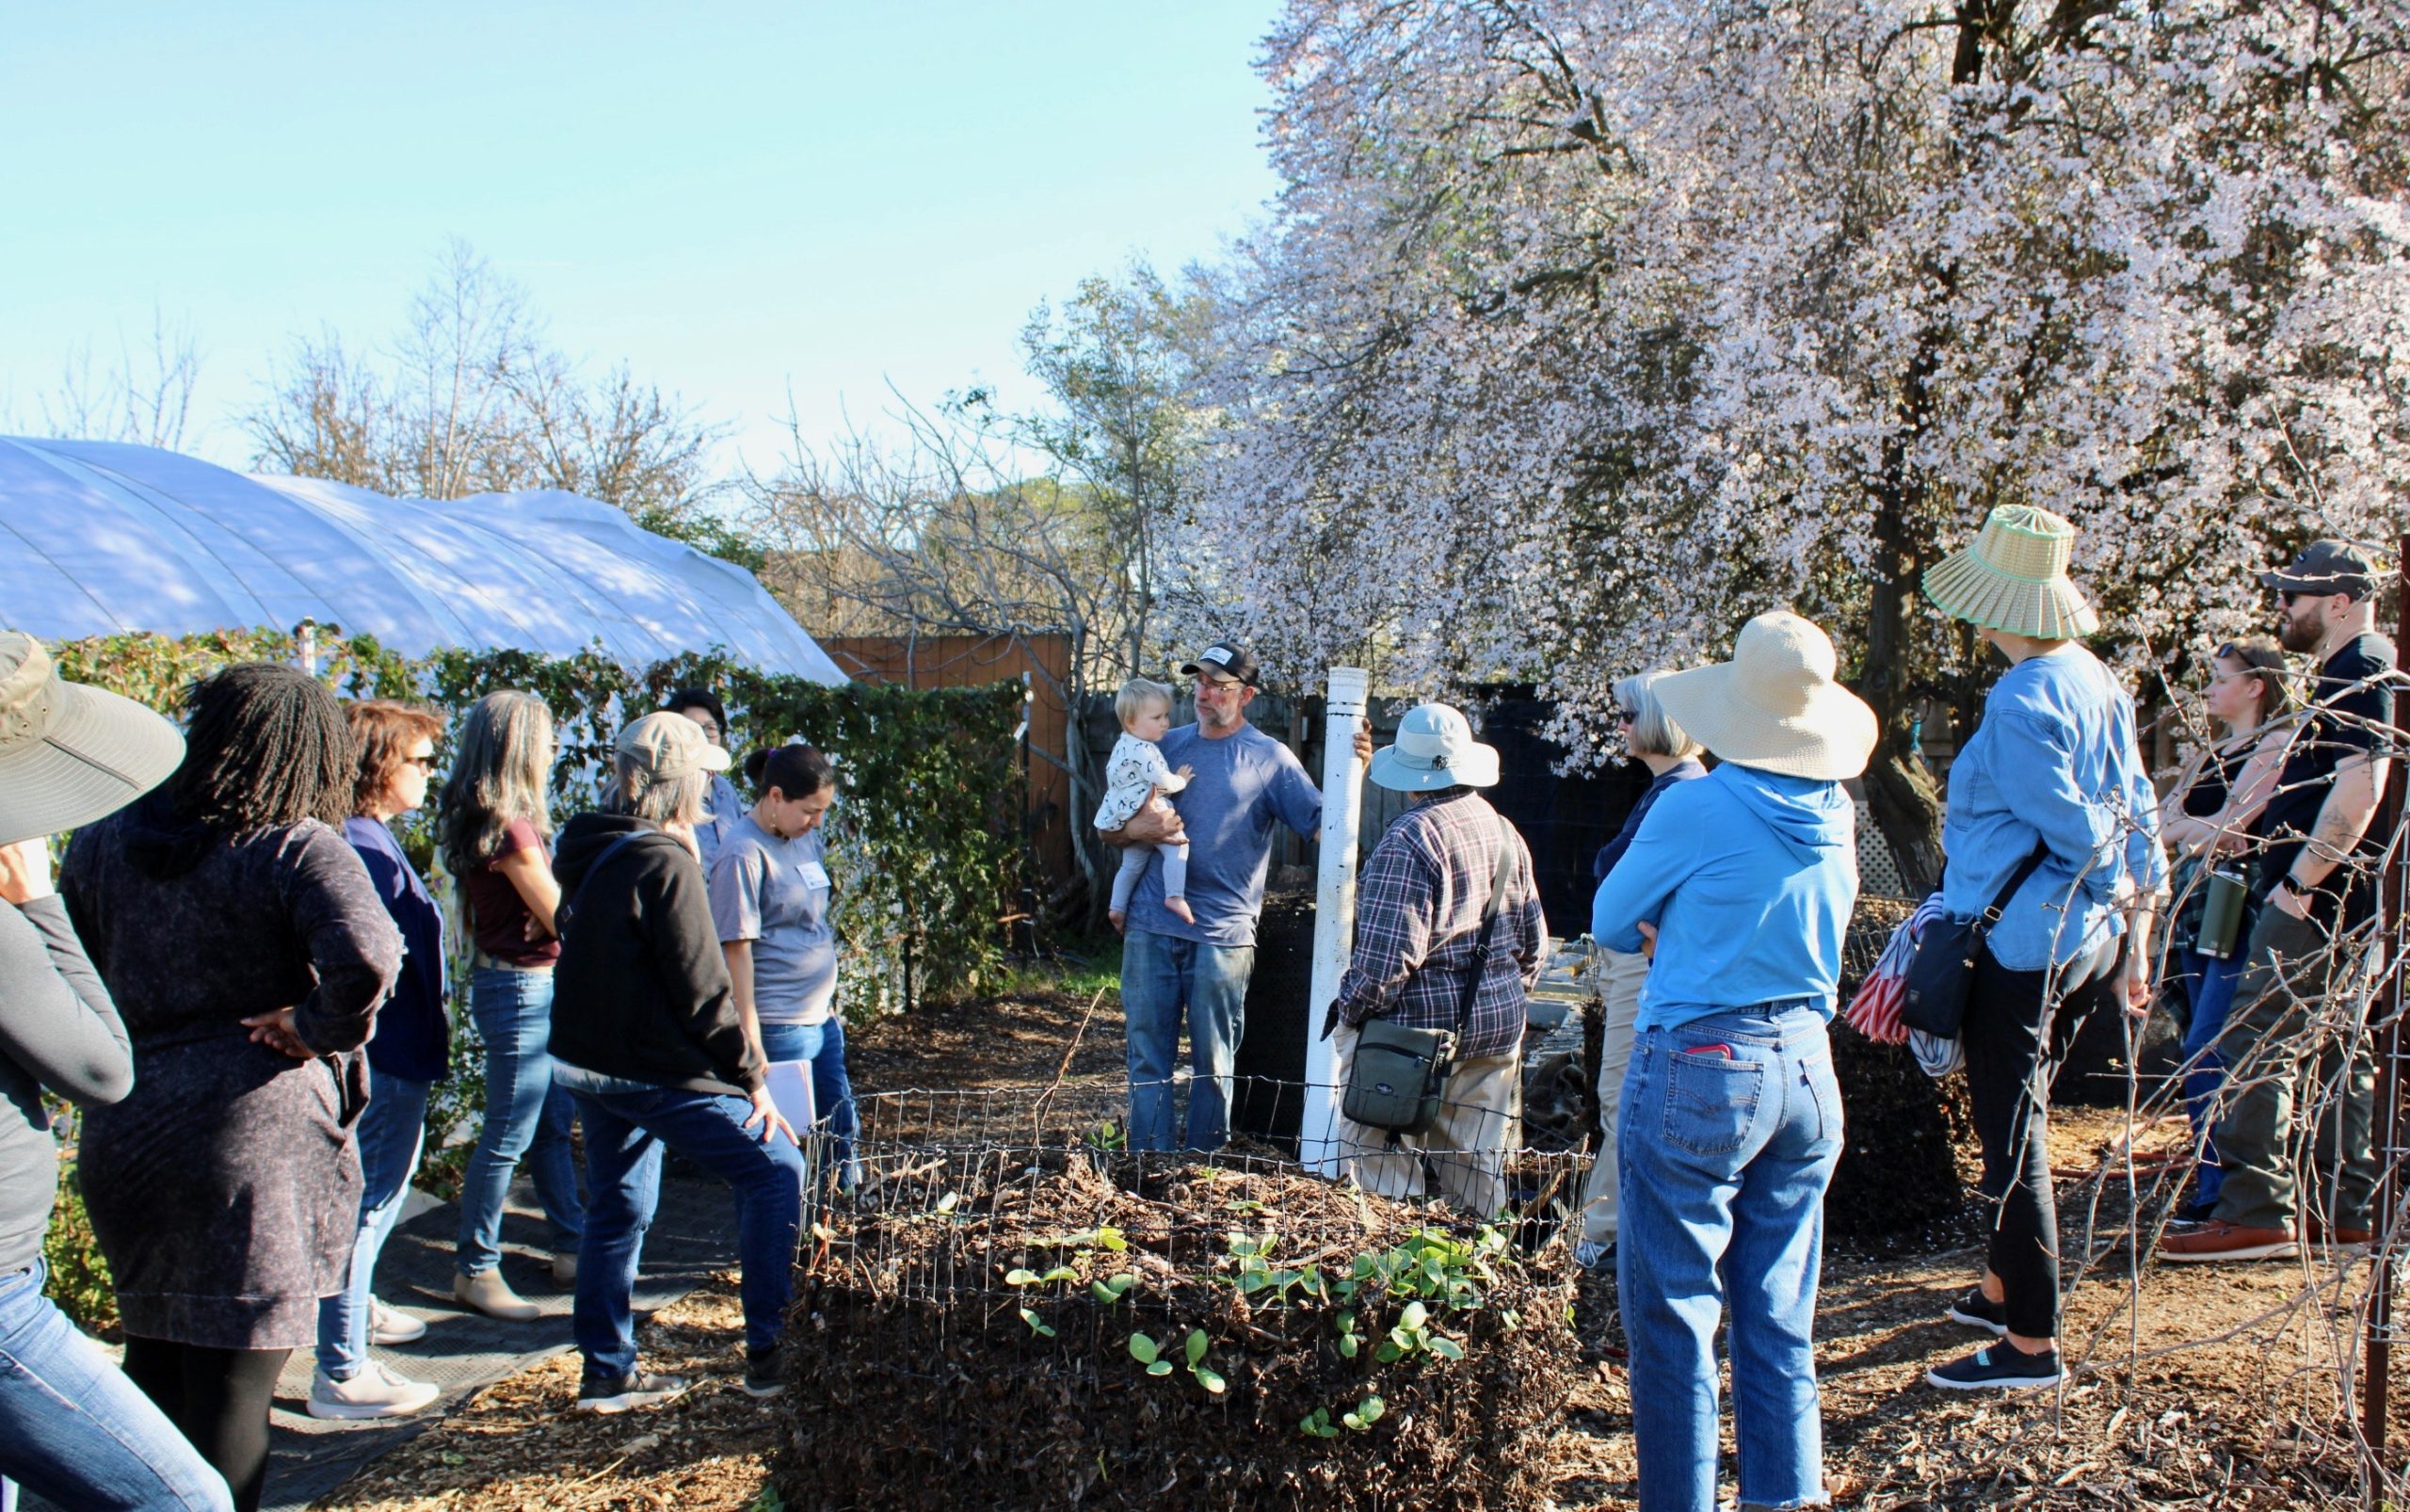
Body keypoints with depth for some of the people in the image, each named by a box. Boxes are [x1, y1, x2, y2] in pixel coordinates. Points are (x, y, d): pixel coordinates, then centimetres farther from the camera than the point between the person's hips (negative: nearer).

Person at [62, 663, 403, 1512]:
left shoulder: (102, 843, 7)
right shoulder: (298, 851, -12)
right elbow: (368, 957, -28)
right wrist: (321, 1029, -13)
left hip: (122, 1135, 6)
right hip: (253, 1140, -6)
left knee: (154, 1367, 23)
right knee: (232, 1384, 4)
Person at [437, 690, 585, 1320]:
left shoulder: (480, 819, 8)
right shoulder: (509, 828, -21)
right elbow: (564, 918, -15)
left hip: (533, 987, 10)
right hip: (521, 989, -10)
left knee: (552, 1125, 17)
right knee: (509, 1137, 0)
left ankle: (573, 1249, 28)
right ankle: (475, 1271, 10)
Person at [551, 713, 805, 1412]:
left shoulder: (595, 852, 7)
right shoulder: (665, 865, -19)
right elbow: (702, 990, -19)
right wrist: (751, 1078, -11)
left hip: (588, 1059, 9)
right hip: (655, 1069, -9)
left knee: (618, 1207, 17)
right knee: (775, 1169, -1)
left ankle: (607, 1372, 23)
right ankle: (770, 1350, 2)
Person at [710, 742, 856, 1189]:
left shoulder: (807, 837, 9)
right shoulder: (744, 853, -17)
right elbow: (737, 948, -18)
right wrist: (751, 1041, -19)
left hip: (820, 1017, 9)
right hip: (778, 1027, -9)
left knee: (840, 1128, 16)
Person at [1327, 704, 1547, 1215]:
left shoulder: (1412, 837, -16)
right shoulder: (1505, 832, 8)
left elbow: (1386, 952, -20)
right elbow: (1534, 941, 14)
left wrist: (1350, 1009, -7)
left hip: (1424, 1021, -7)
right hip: (1500, 1022, 7)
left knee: (1382, 1150, 3)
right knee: (1477, 1156, 15)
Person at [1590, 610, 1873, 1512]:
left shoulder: (1696, 809, -14)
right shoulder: (1837, 819, 3)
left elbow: (1610, 924, 0)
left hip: (1699, 1074, -6)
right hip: (1807, 1072, 6)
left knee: (1674, 1317, 3)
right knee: (1780, 1322, 14)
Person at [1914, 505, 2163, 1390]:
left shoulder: (2021, 701, -19)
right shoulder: (2099, 685, 7)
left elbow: (2076, 829, -17)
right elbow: (2137, 817, 8)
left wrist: (2122, 890, 3)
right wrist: (2136, 942, 11)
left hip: (2017, 946, -9)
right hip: (2085, 944, 9)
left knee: (2013, 1138, 0)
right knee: (2017, 1124, 22)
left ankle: (2032, 1345, 7)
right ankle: (2003, 1290, 37)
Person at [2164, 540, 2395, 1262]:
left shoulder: (2360, 671, -14)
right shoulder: (2362, 670, 18)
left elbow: (2359, 787, -26)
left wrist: (2300, 882, -24)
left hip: (2318, 898, -11)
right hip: (2338, 899, 11)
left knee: (2257, 1047, -9)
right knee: (2338, 1049, 13)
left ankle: (2255, 1214, -8)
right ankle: (2350, 1209, 19)